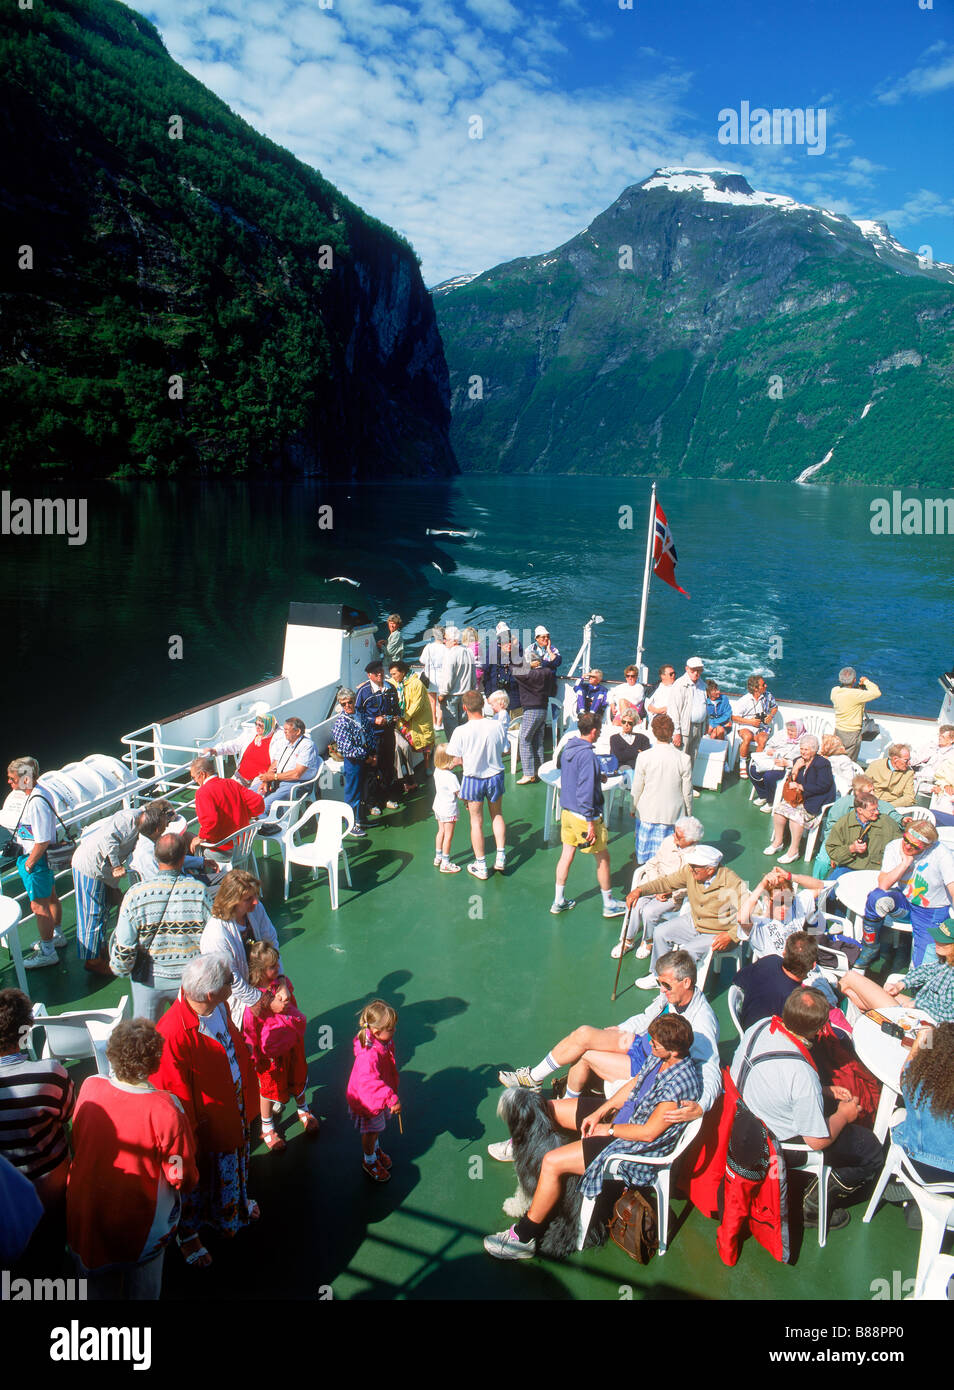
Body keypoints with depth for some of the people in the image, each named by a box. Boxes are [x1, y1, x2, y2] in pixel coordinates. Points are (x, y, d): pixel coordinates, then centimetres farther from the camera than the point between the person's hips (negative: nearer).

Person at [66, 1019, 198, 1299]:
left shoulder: (89, 1088, -19)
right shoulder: (165, 1110, -30)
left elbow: (76, 1143, 1)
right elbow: (184, 1180, -19)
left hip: (84, 1223, 3)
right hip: (138, 1230, -3)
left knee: (97, 1289, 27)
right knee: (142, 1290, 24)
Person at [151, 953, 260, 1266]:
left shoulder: (219, 1007, -16)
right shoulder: (173, 1033, -39)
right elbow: (176, 1097, -27)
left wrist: (248, 1100, 13)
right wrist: (188, 1141, -16)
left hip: (233, 1109, 6)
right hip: (203, 1124, -6)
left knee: (232, 1162, 32)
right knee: (196, 1178, 21)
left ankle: (233, 1204, 61)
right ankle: (187, 1234, 48)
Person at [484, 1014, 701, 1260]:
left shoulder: (680, 1083, -31)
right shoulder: (660, 1055, -6)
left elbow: (649, 1133, -27)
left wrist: (608, 1129, -15)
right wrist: (599, 1113, 0)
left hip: (638, 1146, -9)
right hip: (623, 1112, 9)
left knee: (552, 1163, -18)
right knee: (547, 1108, 9)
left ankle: (524, 1238, -1)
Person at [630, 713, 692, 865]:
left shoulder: (643, 757, -14)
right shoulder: (684, 759, -13)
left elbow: (637, 788, -3)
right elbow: (687, 792, -3)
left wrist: (633, 808, 14)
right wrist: (689, 815, 12)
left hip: (647, 813, 0)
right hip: (674, 814, 0)